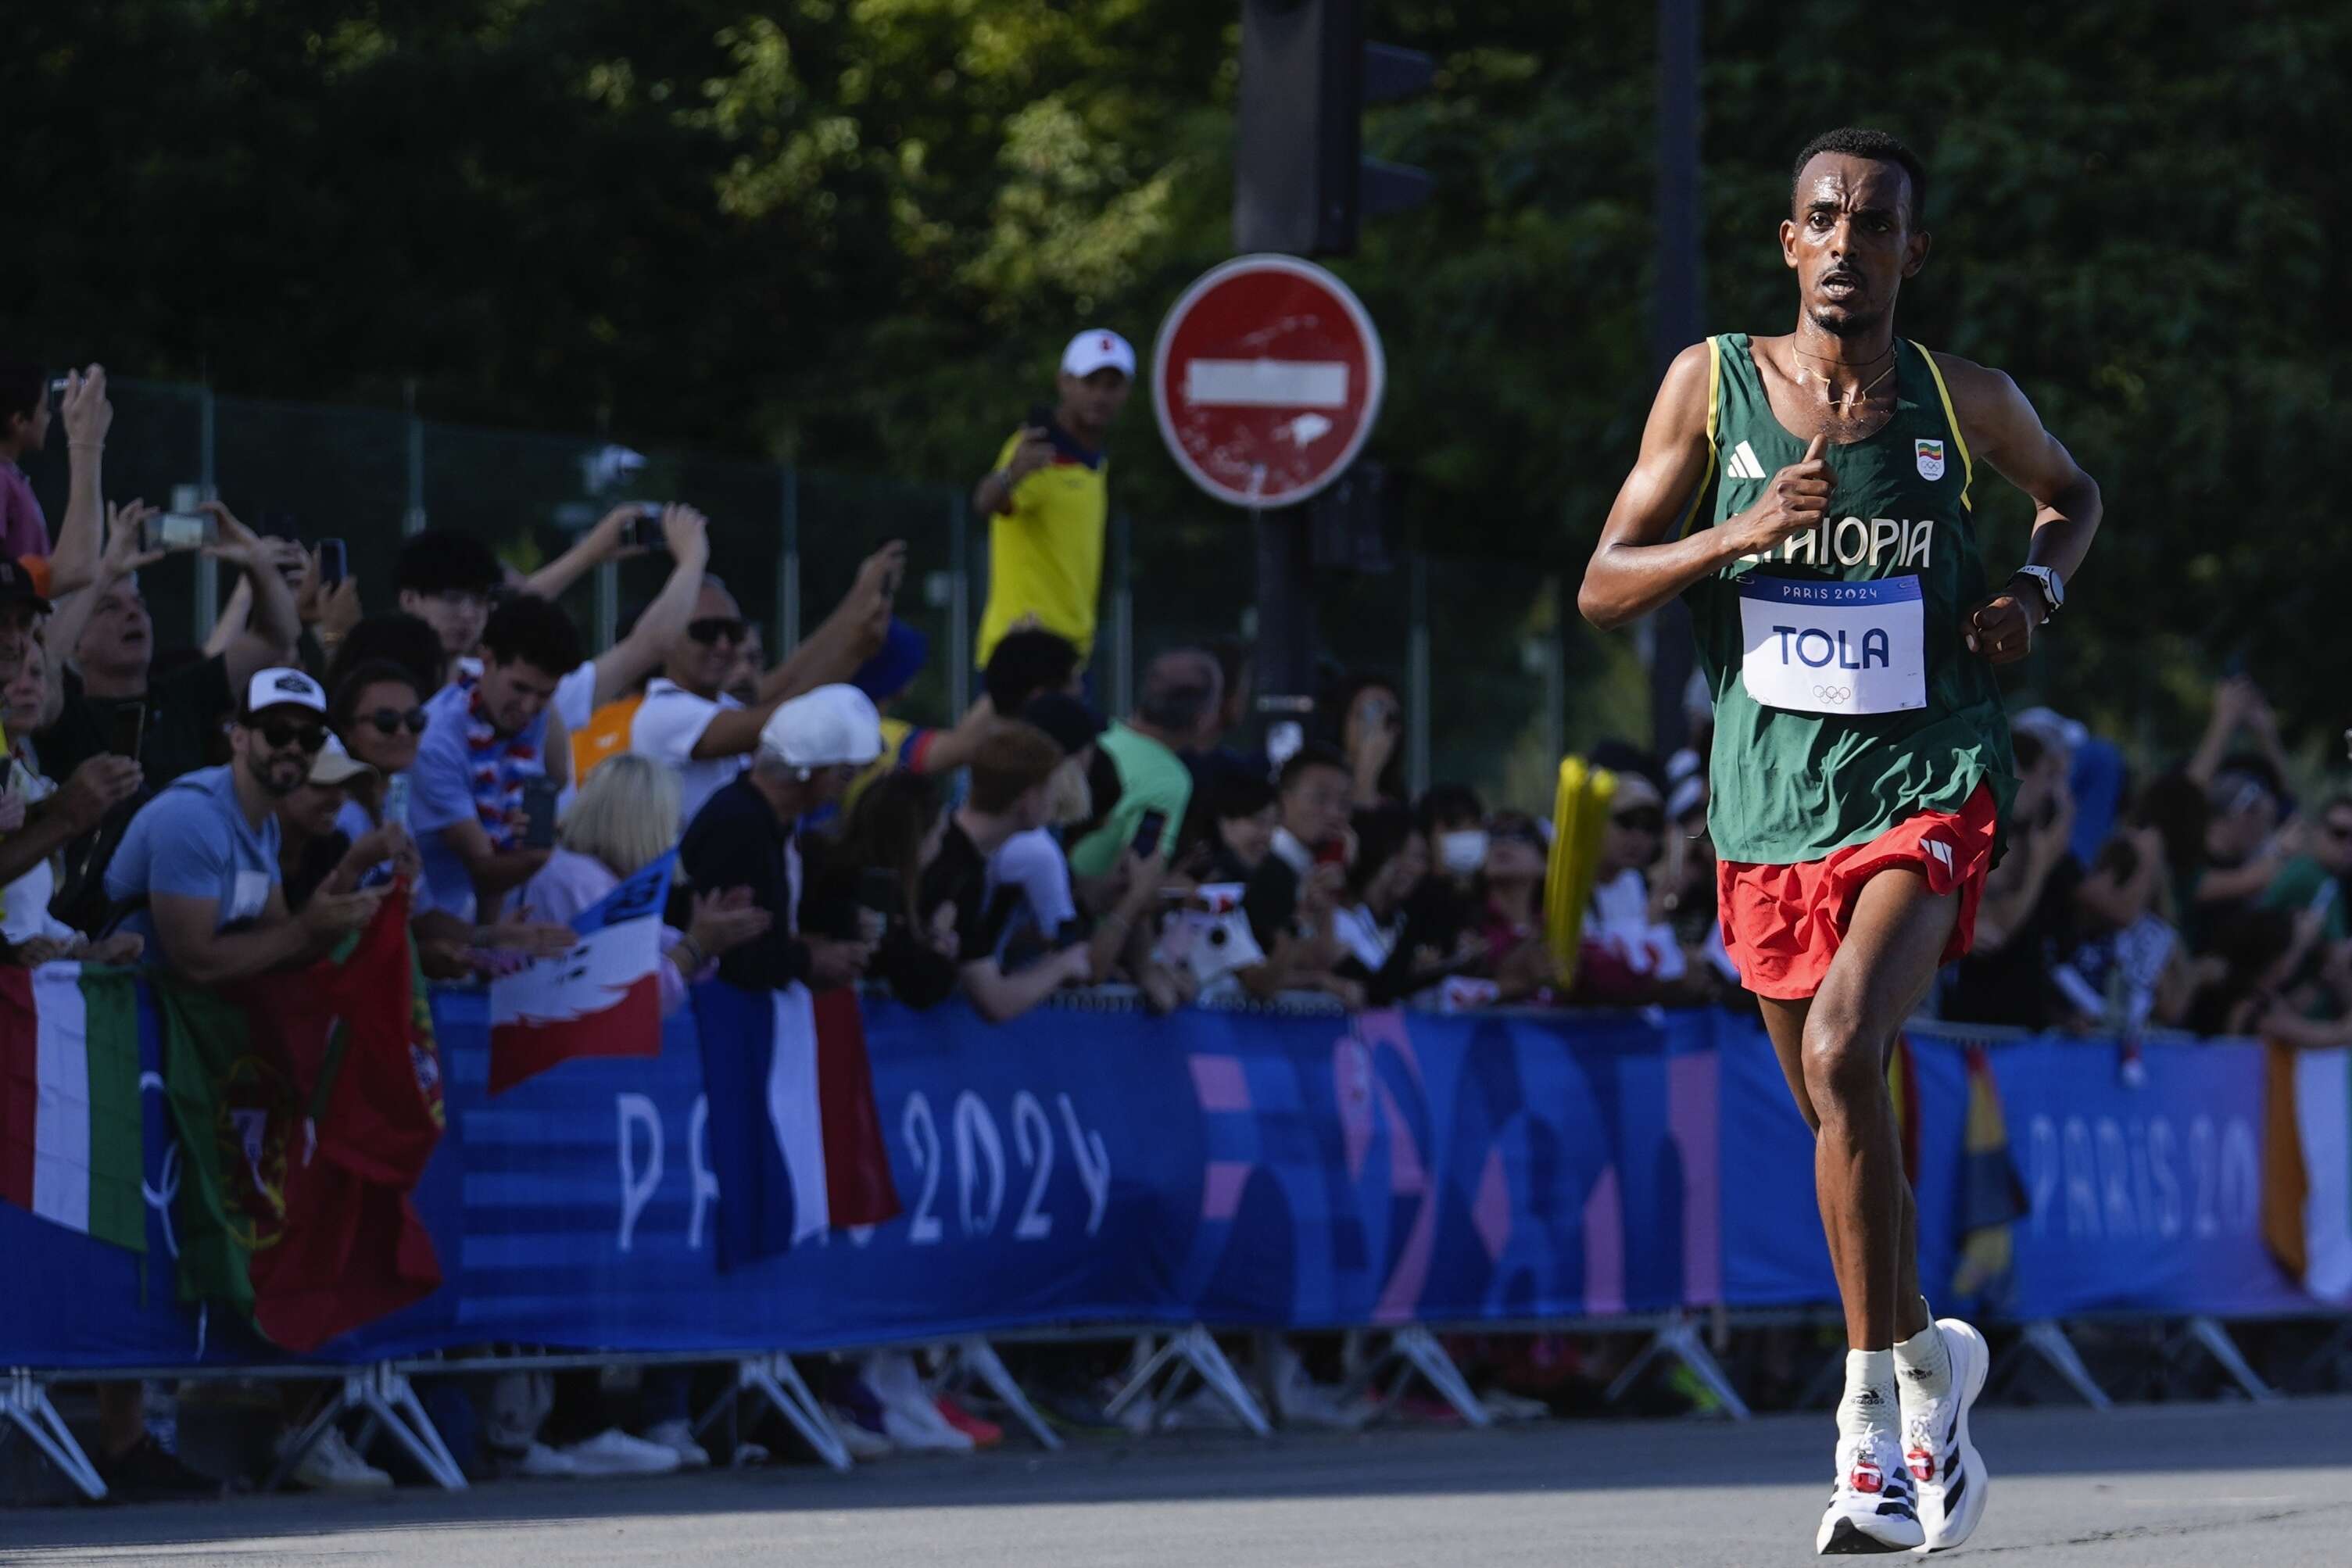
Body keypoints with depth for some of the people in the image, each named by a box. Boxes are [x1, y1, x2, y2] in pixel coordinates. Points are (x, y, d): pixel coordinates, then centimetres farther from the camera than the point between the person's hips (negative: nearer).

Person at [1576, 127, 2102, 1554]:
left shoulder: (1967, 404, 0)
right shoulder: (1711, 385, 1)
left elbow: (2074, 493, 22)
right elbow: (1604, 590, 0)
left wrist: (2038, 590, 1)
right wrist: (1738, 534, -17)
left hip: (1926, 787, -3)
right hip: (1769, 805, 3)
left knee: (1843, 1053, -25)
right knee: (1842, 1118, 13)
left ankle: (1878, 1407, -17)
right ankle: (1927, 1366, 36)